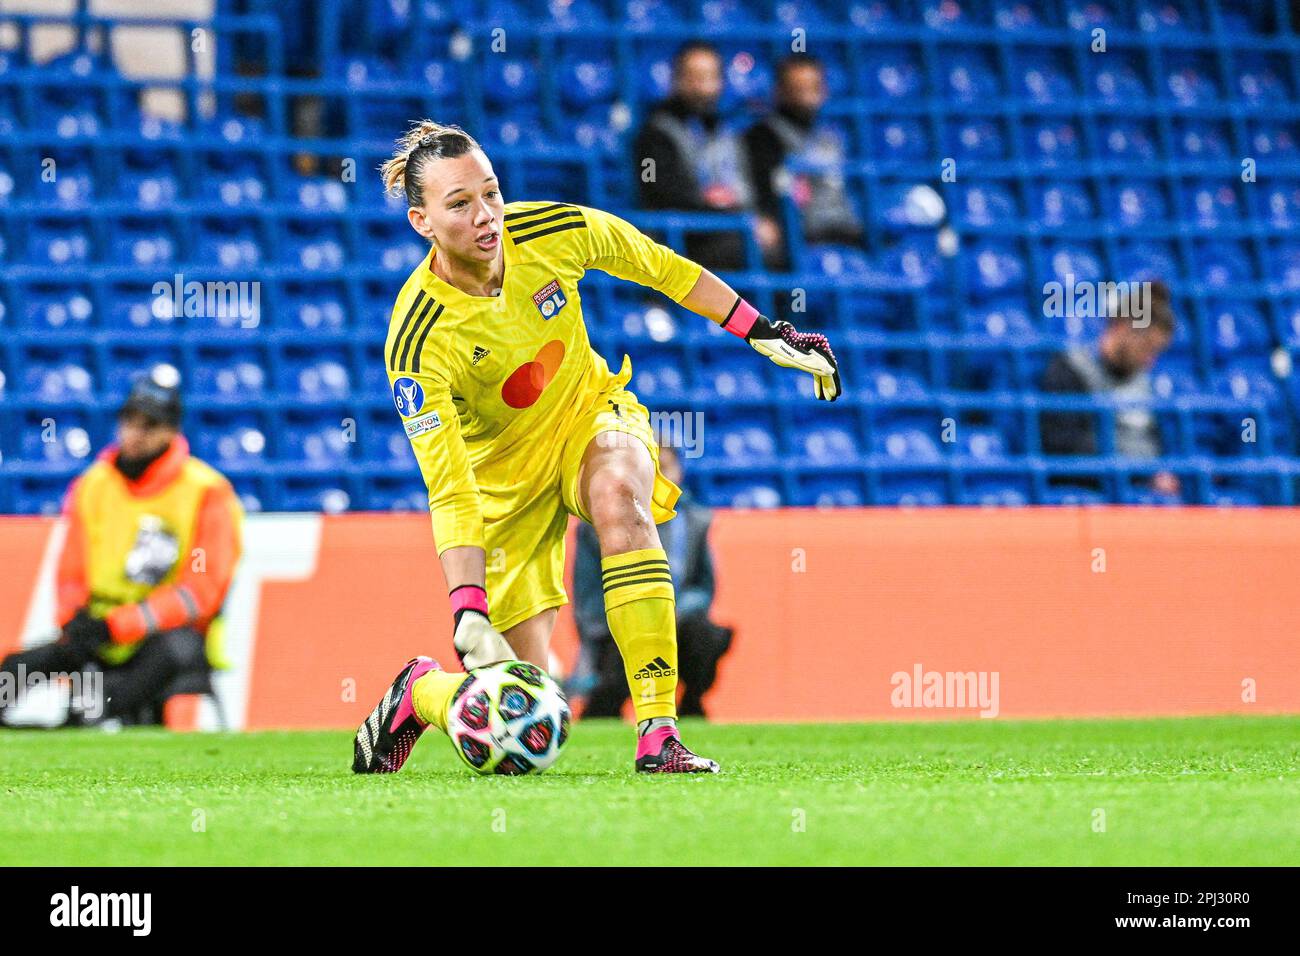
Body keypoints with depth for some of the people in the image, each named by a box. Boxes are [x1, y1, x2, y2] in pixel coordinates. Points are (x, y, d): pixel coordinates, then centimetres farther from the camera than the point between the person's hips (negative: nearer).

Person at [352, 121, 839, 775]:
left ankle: (659, 734, -37)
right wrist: (468, 614, -43)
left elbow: (660, 267, 1)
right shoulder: (418, 343, -29)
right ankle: (418, 691, 32)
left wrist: (765, 334, 4)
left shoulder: (555, 232, -20)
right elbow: (449, 492, -32)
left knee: (618, 497, -37)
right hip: (505, 473, -2)